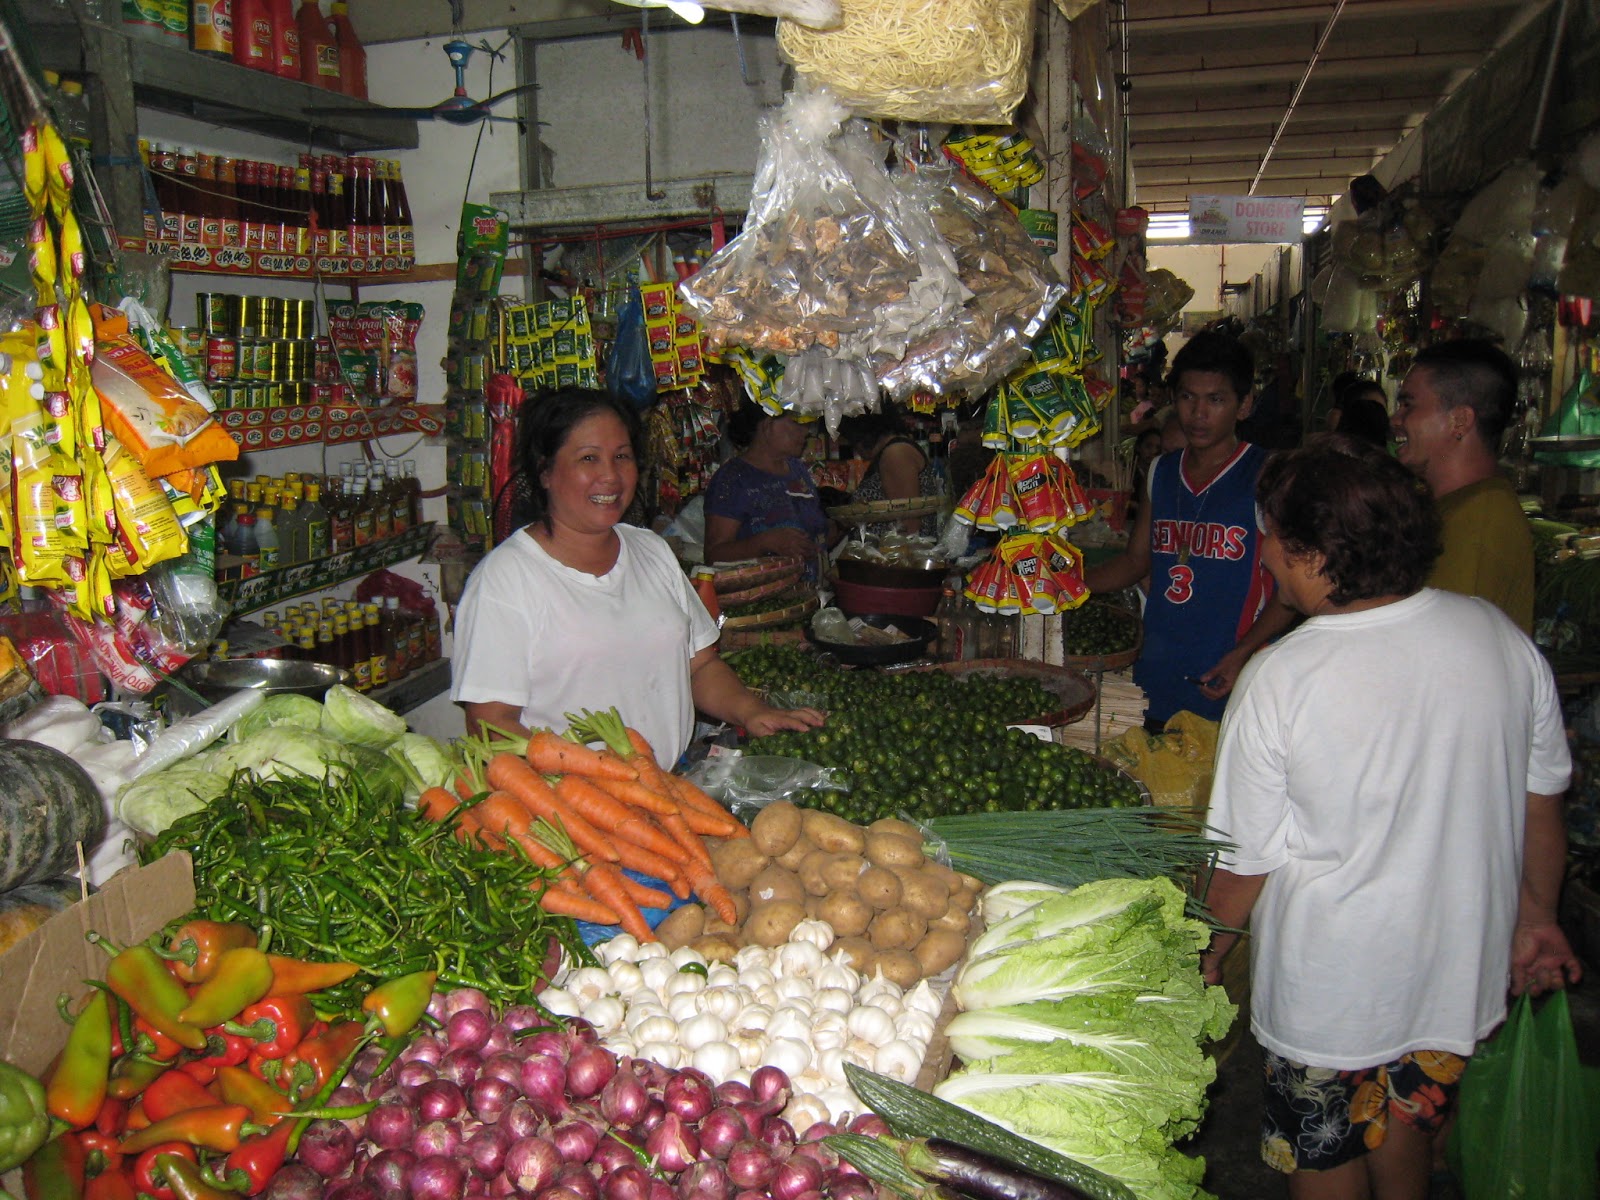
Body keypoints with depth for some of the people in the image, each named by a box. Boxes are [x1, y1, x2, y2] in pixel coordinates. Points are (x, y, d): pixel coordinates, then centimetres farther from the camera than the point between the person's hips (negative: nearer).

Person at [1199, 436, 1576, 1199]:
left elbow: (1244, 867, -15)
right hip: (1463, 974, 5)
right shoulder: (1498, 635, -11)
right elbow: (1542, 804, 2)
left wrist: (1205, 960, 3)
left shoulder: (1277, 681, -25)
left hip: (1329, 993, -5)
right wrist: (1535, 917, 18)